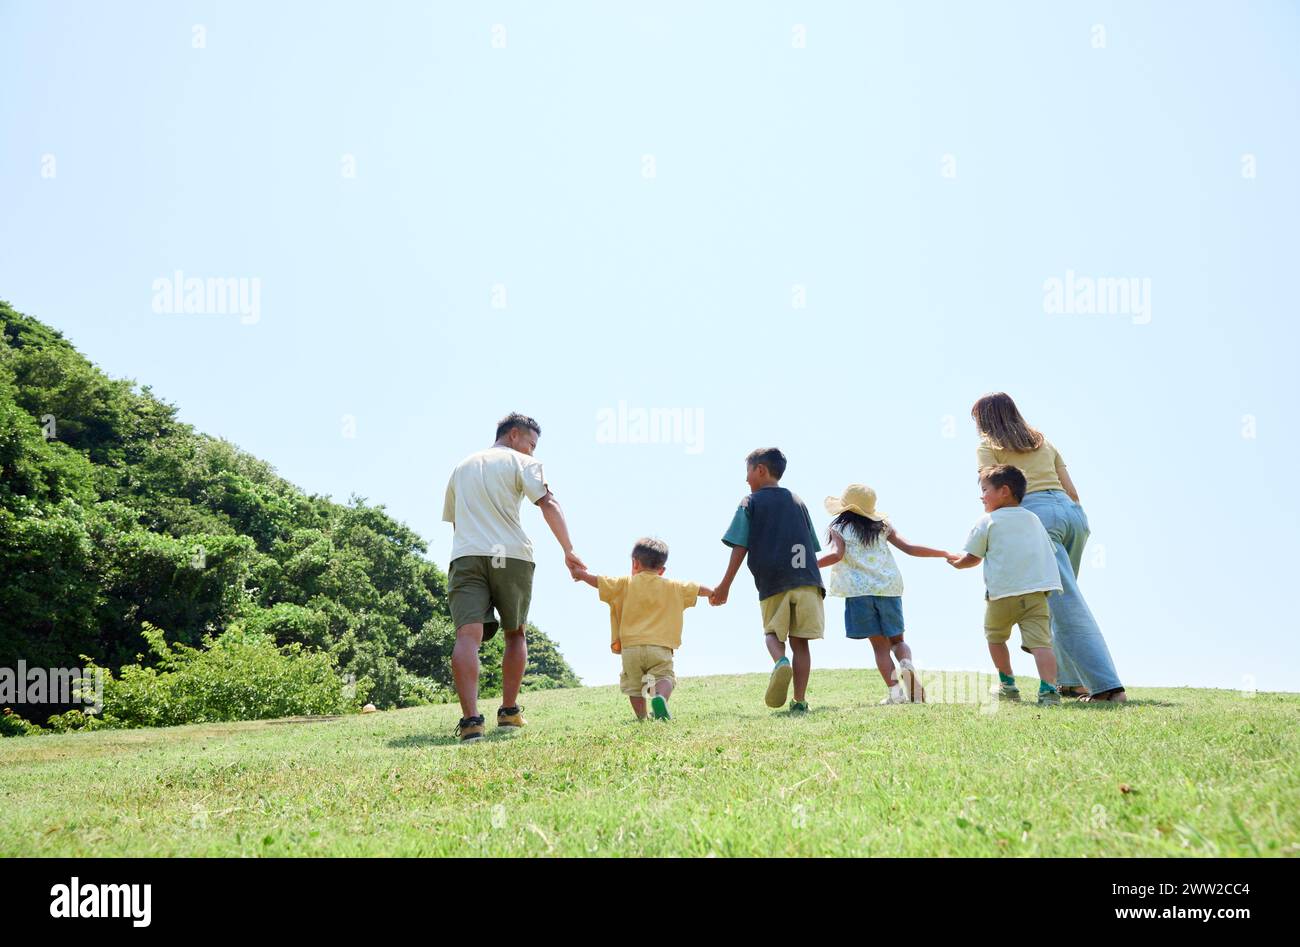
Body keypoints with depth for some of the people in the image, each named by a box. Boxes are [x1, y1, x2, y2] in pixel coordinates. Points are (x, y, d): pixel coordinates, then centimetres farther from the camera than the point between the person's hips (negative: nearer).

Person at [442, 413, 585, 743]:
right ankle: (509, 712, 18)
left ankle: (470, 719, -29)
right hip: (511, 555, -2)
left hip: (465, 555, 3)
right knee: (515, 633, 17)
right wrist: (568, 550, -7)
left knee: (468, 634, -13)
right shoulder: (520, 462, 9)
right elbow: (549, 504, -6)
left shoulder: (461, 467, 27)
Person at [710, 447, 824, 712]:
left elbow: (740, 548, -1)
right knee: (800, 640, 5)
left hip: (772, 582, -3)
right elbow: (812, 546, 18)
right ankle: (800, 701, -3)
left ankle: (780, 662, -20)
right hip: (806, 580, 3)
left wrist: (725, 586, 2)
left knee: (772, 632, 13)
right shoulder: (798, 502, 19)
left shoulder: (750, 502, 5)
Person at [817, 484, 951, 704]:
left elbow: (836, 554, -13)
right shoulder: (883, 526, 13)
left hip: (859, 591, -2)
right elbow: (909, 548, 6)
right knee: (897, 639, 16)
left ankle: (895, 692, -6)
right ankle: (907, 664, -16)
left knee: (879, 645, 5)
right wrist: (945, 553, 13)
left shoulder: (837, 529, 6)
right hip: (888, 588, 2)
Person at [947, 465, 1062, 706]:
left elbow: (973, 558, 7)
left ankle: (1008, 685, 26)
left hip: (1002, 593, -3)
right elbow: (1050, 552, 27)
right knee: (1040, 641, -8)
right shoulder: (1033, 519, 20)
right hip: (1037, 591, 3)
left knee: (995, 636, 21)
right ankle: (1048, 690, -25)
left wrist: (956, 562, 27)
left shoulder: (987, 521, 4)